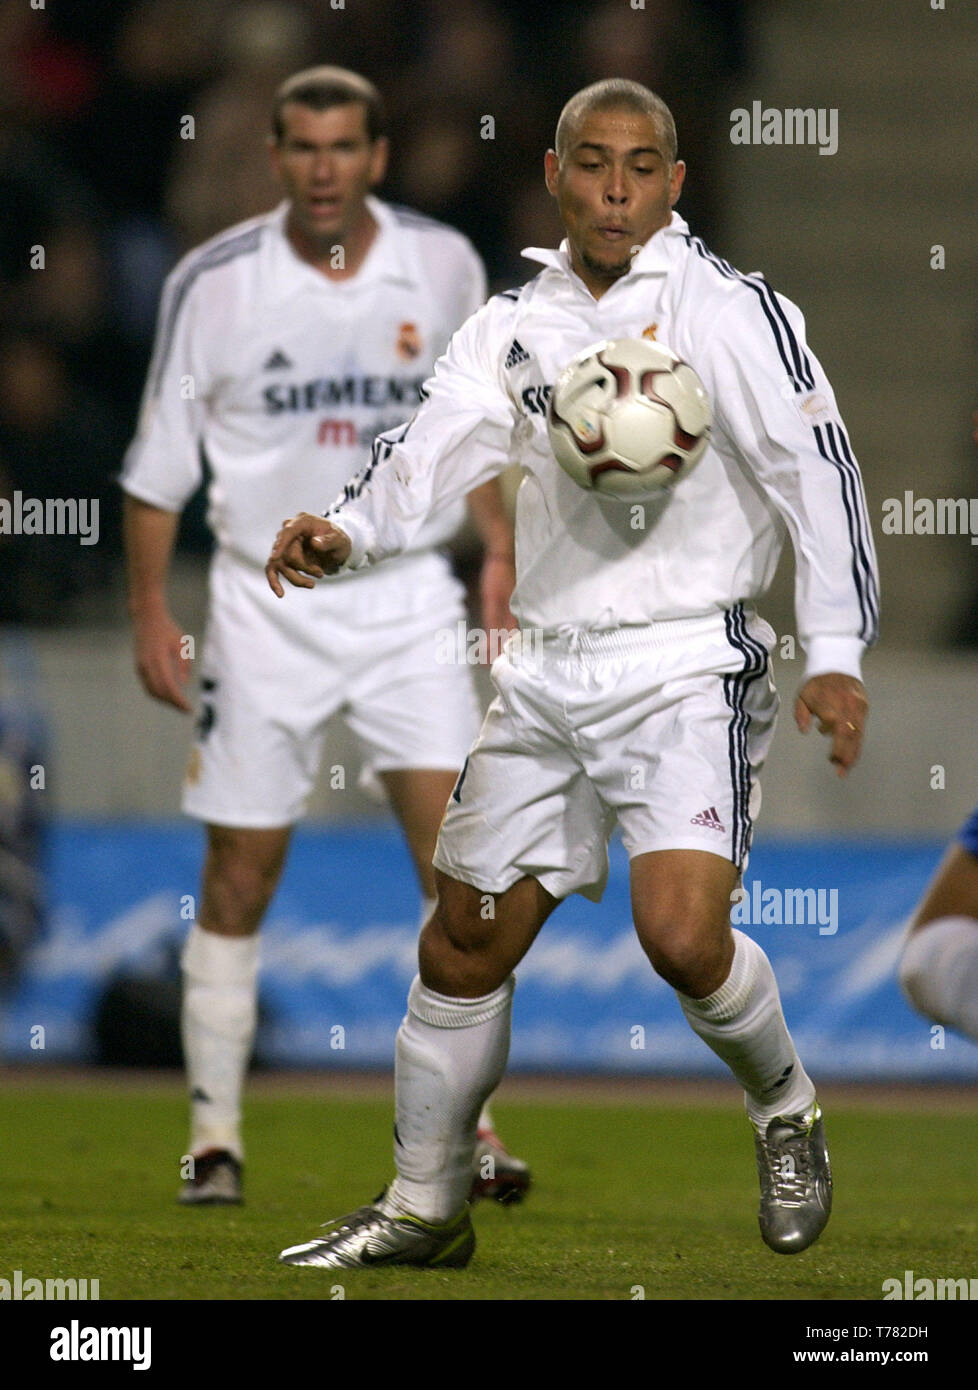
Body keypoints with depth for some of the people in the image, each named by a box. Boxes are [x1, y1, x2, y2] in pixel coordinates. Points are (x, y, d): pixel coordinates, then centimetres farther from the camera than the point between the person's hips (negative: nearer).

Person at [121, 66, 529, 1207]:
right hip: (267, 600, -1)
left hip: (408, 597, 1)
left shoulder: (443, 265, 0)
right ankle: (215, 1136, 11)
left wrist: (498, 555, 8)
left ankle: (468, 1128, -7)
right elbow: (160, 458, 2)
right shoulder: (214, 281, -6)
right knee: (239, 877, 1)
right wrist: (149, 613, -1)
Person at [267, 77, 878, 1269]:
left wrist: (836, 657, -17)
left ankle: (785, 1112, 9)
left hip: (688, 663, -5)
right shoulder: (514, 326, 9)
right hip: (545, 668, 5)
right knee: (463, 947, 8)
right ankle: (423, 1208, 22)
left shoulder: (732, 310, -6)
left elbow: (816, 468, -9)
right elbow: (434, 445, -4)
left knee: (682, 935, -21)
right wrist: (346, 530, -25)